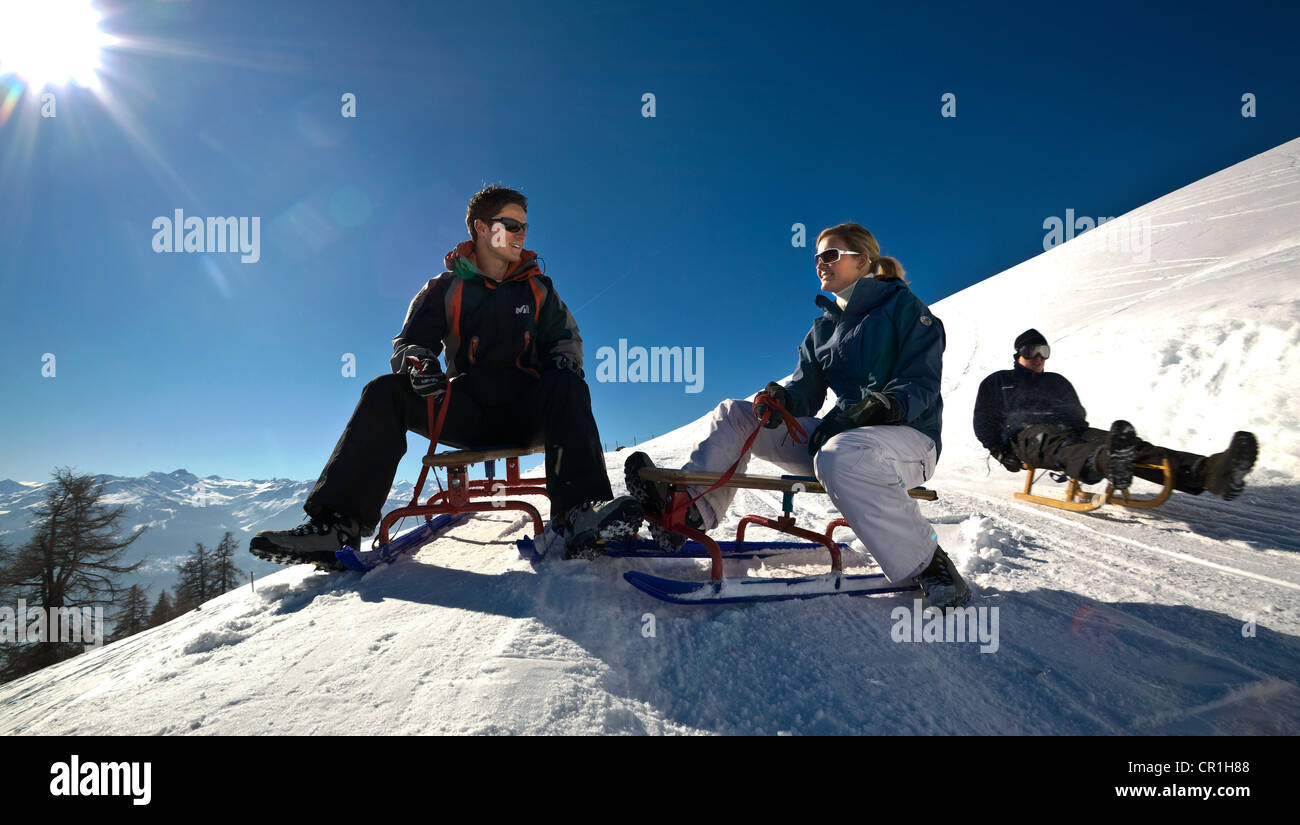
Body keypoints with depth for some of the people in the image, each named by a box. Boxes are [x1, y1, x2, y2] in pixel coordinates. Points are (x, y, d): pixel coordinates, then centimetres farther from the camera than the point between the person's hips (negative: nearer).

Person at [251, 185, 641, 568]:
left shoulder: (536, 288, 15)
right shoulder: (445, 289, 10)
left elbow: (565, 336, 18)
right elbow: (409, 342, 4)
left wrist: (563, 360, -7)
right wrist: (417, 363, -21)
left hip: (525, 410, 0)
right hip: (465, 411, 0)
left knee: (568, 387, -32)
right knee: (385, 392, -23)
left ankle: (580, 514, -50)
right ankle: (338, 522, -28)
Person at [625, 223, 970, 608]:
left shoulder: (903, 306, -2)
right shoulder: (824, 327, 17)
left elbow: (922, 384, -11)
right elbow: (807, 389, 8)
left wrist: (881, 406, -29)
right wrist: (783, 397, -15)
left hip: (909, 436, -7)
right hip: (842, 434, 7)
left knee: (840, 455, -43)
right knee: (733, 414, -1)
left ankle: (928, 565, -26)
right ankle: (689, 510, -18)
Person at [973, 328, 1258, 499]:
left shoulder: (1058, 381, 37)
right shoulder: (997, 382, 22)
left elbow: (1078, 412, 39)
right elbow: (984, 421, 15)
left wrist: (1083, 434, 15)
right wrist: (999, 450, -4)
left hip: (1074, 431, 6)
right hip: (1031, 434, -6)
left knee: (1137, 448, -25)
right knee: (1062, 448, -45)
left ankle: (1208, 471, -52)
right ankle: (1109, 463, -83)